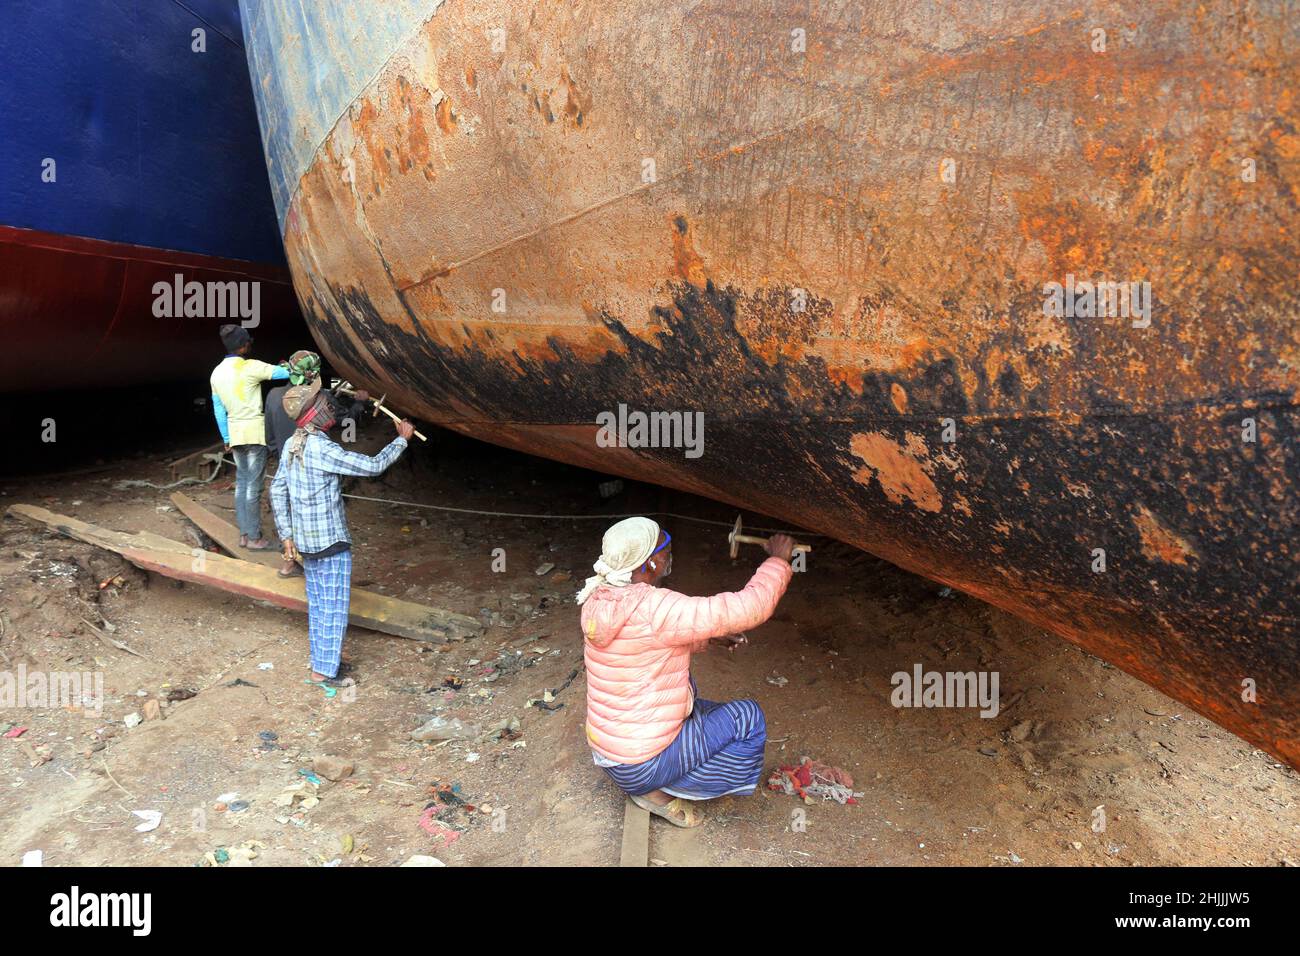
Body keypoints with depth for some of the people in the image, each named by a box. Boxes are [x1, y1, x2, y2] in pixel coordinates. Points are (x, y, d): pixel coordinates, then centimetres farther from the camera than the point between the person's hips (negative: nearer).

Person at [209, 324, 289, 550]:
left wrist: (226, 438, 19)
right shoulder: (250, 367, -13)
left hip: (234, 433, 7)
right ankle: (255, 538, 2)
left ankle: (243, 534, 17)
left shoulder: (216, 373, 8)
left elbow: (218, 409, 12)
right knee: (253, 486, -3)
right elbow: (286, 373, -14)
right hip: (255, 431, -7)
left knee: (241, 483, 14)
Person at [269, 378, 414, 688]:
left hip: (305, 540, 8)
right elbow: (372, 467, -18)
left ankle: (320, 660, 29)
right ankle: (323, 670, 9)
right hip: (331, 541, -8)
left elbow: (277, 491, 10)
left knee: (317, 604, 18)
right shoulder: (322, 448, -22)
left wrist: (286, 535, 15)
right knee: (334, 607, 2)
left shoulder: (292, 445, 4)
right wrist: (402, 439, -6)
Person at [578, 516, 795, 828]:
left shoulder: (601, 599, -3)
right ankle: (658, 791, 3)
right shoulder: (651, 608, -29)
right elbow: (749, 607, -26)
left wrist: (708, 637, 6)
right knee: (748, 718, 2)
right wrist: (778, 559, -10)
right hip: (641, 764, -8)